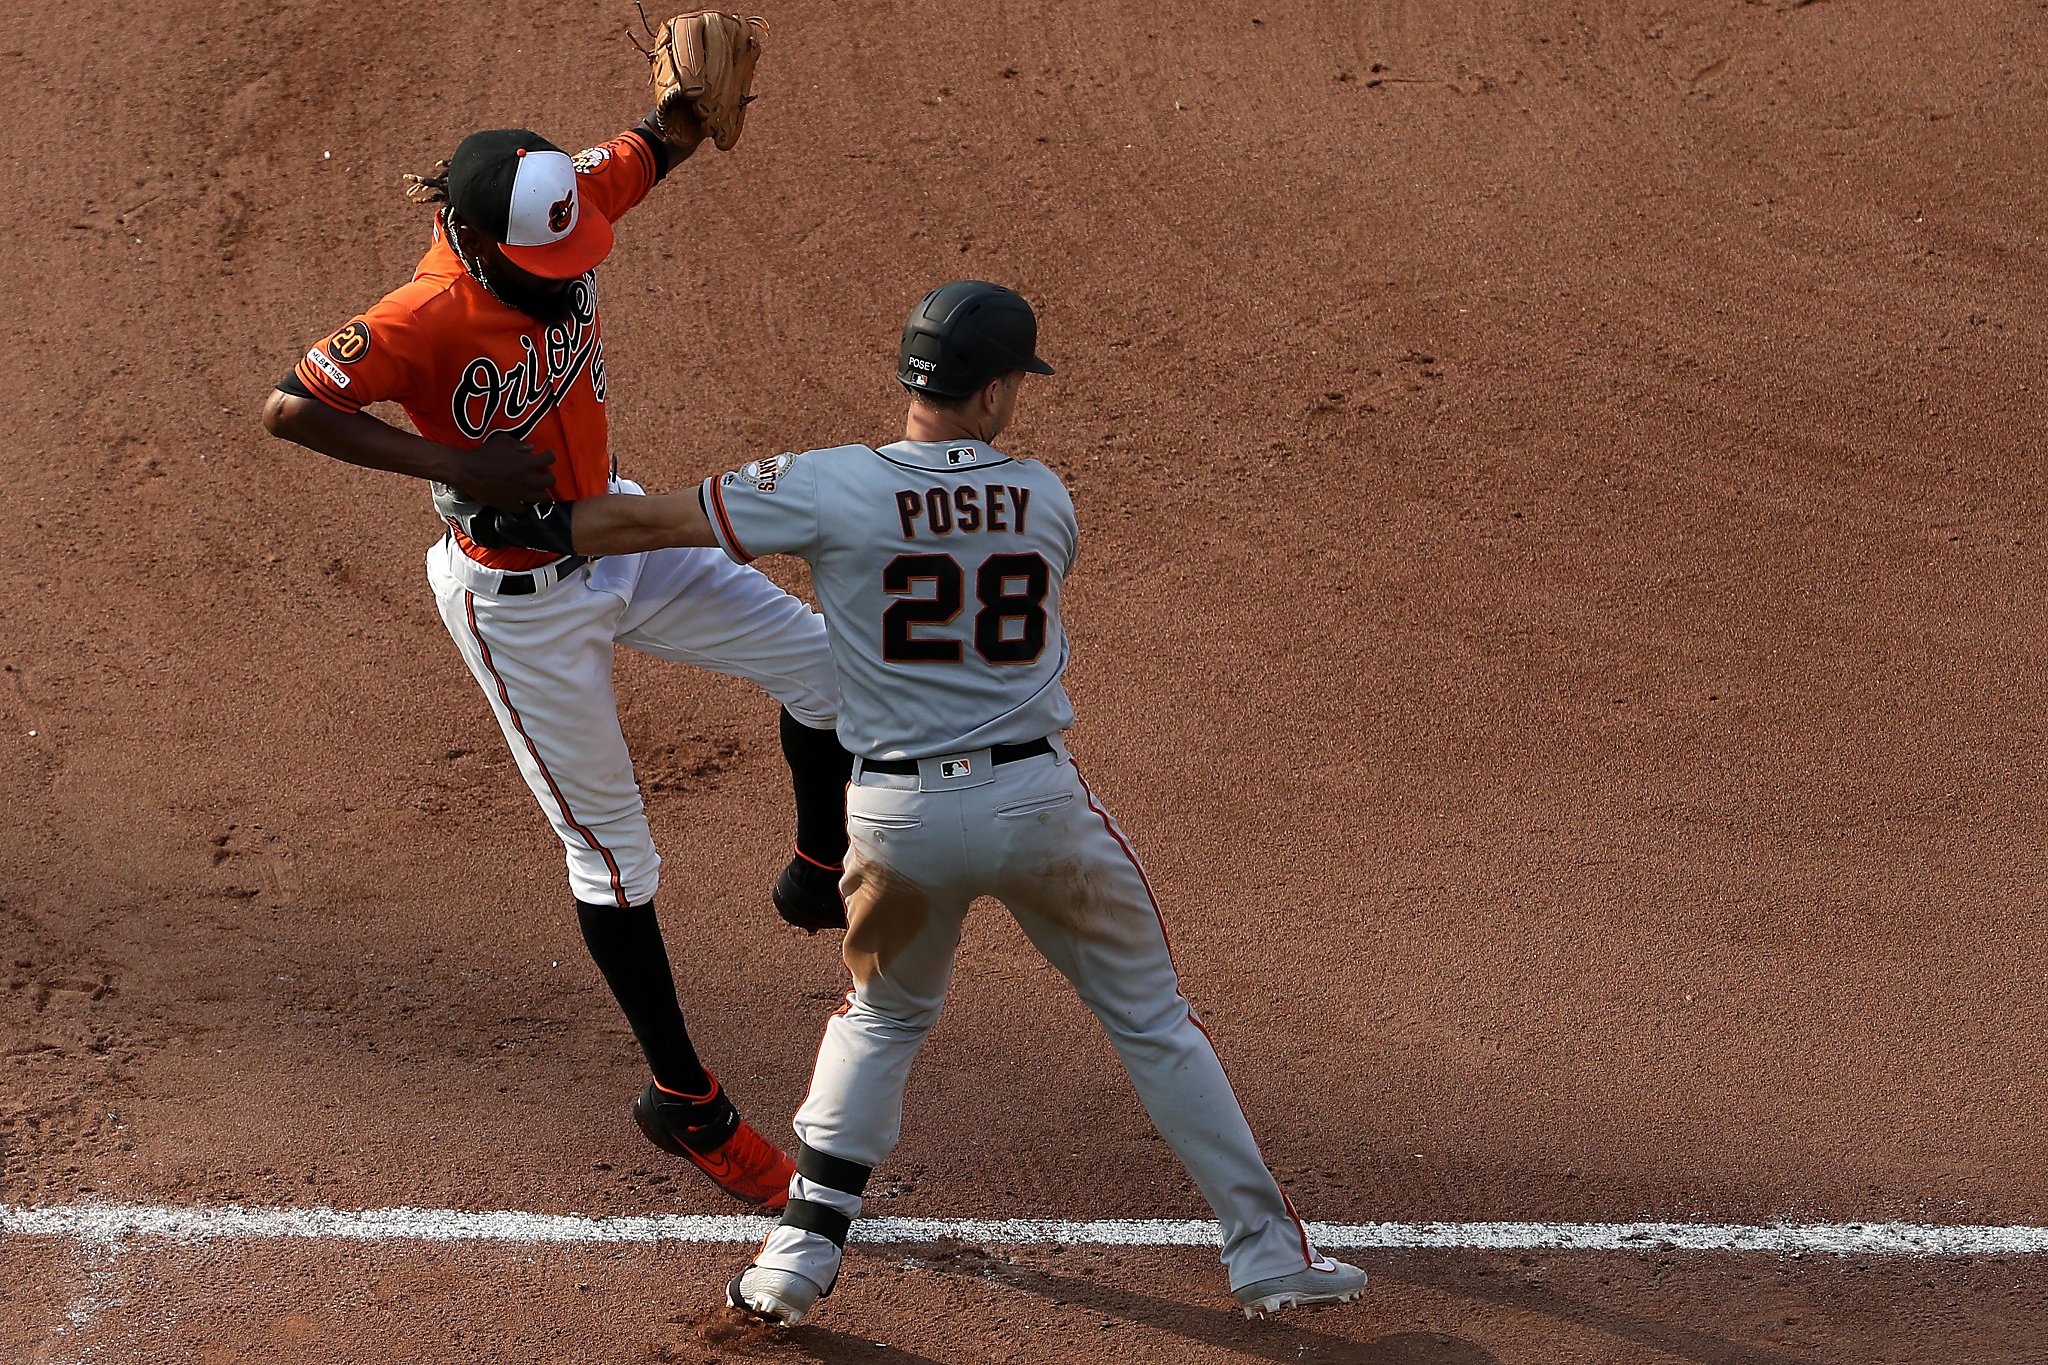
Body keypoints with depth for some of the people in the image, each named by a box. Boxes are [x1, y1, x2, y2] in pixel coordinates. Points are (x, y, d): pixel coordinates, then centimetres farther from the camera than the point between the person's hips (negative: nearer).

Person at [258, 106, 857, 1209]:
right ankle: (682, 1099, 20)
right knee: (609, 847, 4)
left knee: (826, 664, 3)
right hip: (519, 602, -7)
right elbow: (289, 409, -33)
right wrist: (454, 465, -34)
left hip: (619, 538, 7)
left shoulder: (562, 207, -13)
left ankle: (820, 879, 30)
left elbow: (664, 144, -2)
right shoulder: (428, 319, -31)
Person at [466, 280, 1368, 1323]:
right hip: (1038, 802, 0)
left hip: (900, 816, 0)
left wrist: (540, 527, 16)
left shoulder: (831, 487, -6)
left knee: (881, 1018, 25)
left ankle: (802, 1249, 16)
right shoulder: (1045, 497, 2)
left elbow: (650, 523, -1)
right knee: (1153, 1020, 14)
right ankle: (1268, 1254, 15)